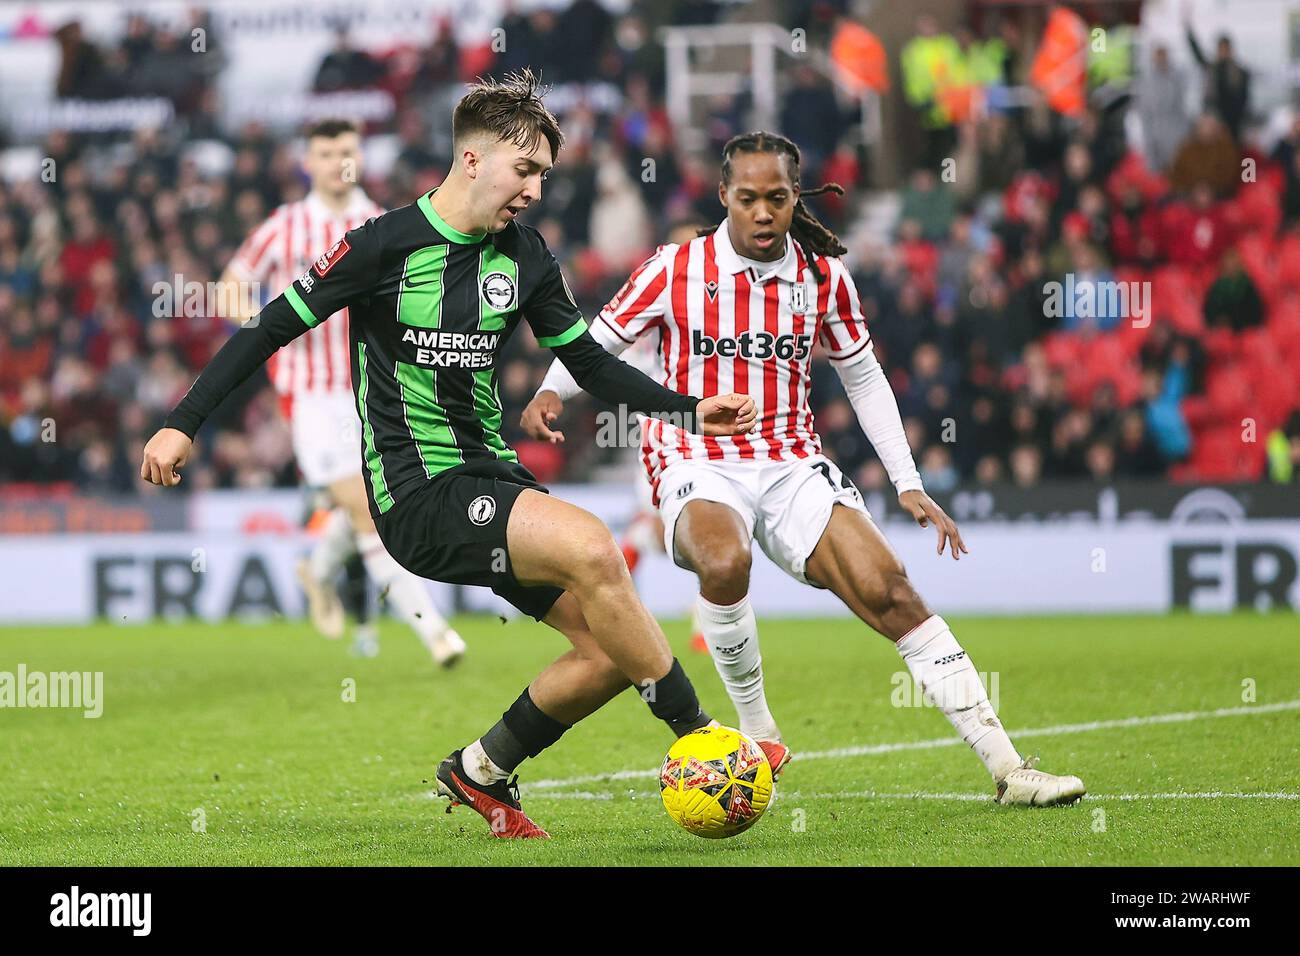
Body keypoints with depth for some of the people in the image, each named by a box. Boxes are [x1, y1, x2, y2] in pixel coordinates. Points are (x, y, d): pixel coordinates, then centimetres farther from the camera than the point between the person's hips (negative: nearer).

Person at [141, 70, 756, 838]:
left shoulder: (523, 255, 8)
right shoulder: (387, 244, -9)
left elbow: (589, 362, 17)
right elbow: (274, 328, -4)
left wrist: (688, 412, 5)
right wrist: (184, 423, -7)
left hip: (492, 481, 7)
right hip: (418, 494, -7)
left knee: (611, 646, -4)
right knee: (591, 548, -29)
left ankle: (482, 774, 18)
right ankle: (698, 736, -18)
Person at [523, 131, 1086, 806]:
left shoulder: (824, 277, 4)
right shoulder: (676, 269, -3)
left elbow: (863, 377, 16)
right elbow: (600, 338, 8)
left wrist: (907, 483, 12)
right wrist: (553, 392, -13)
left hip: (792, 464, 3)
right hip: (698, 463, -3)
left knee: (889, 592, -15)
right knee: (724, 561, -38)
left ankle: (1007, 769, -13)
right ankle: (757, 731, -15)